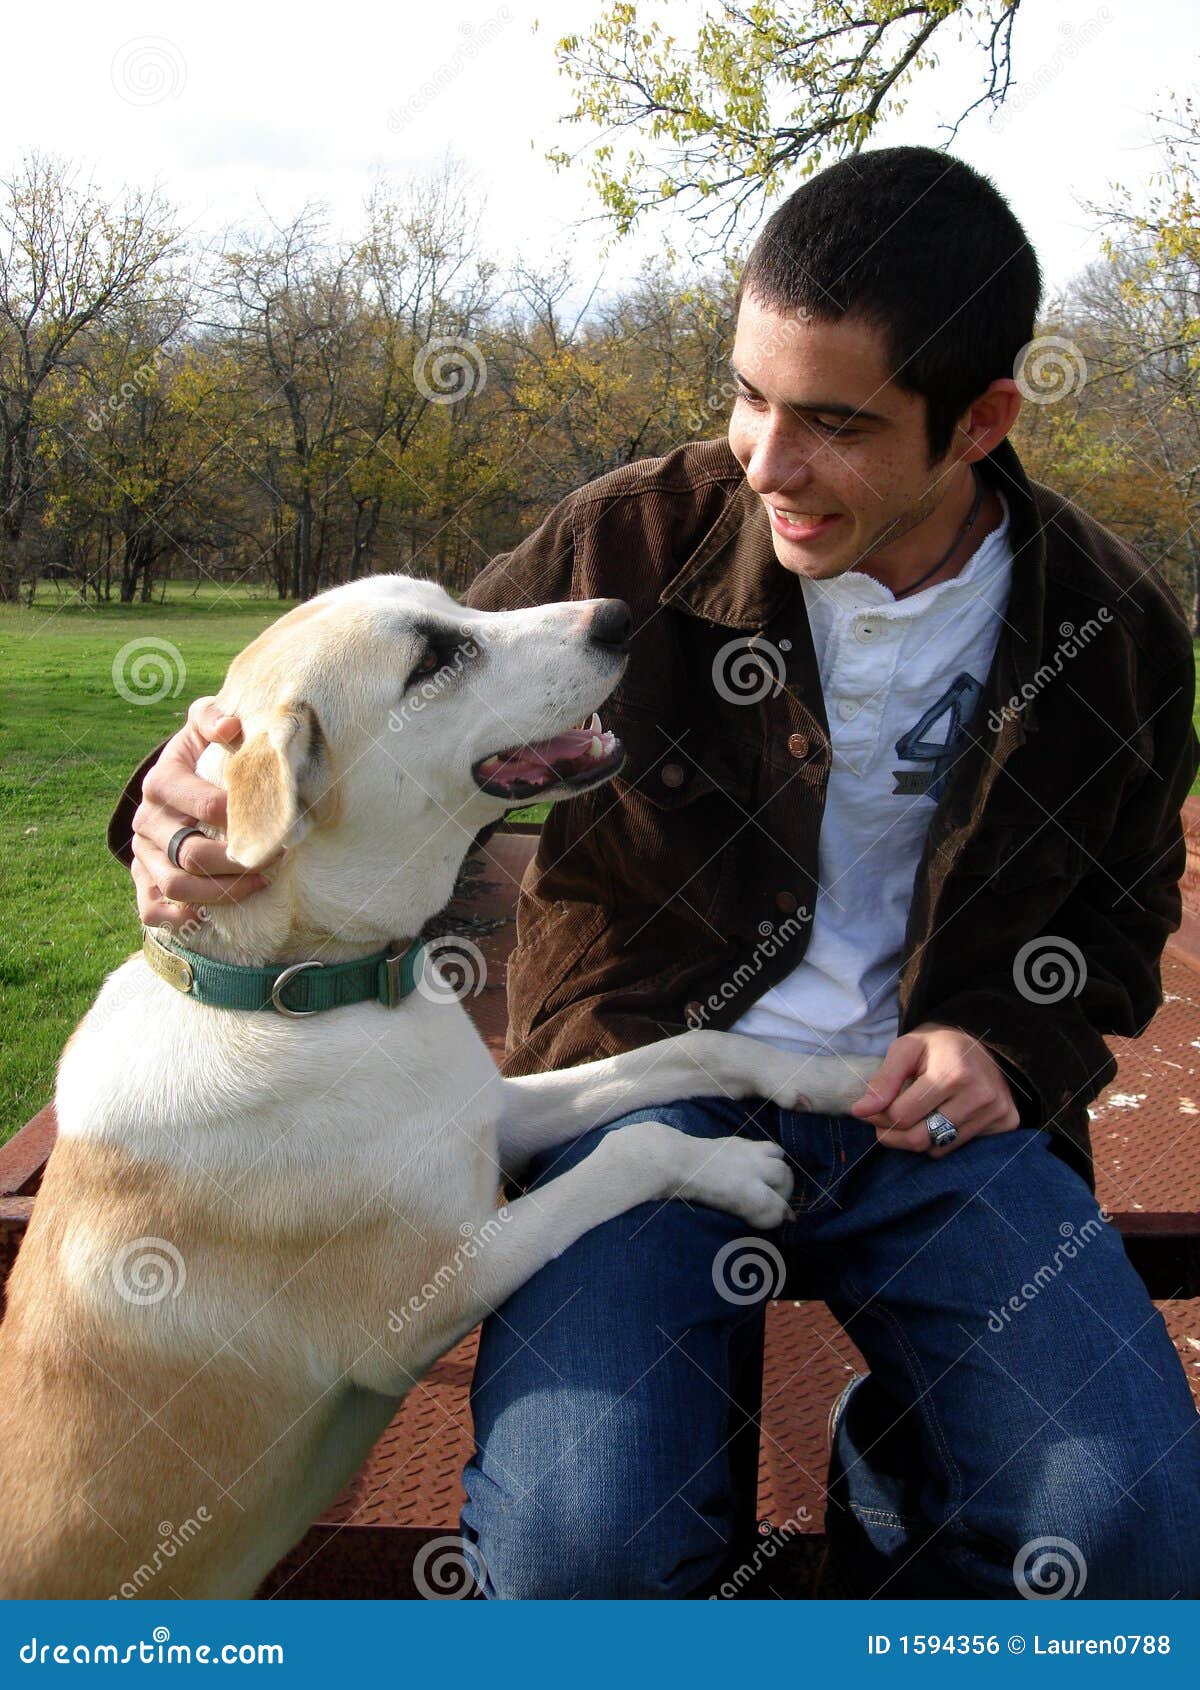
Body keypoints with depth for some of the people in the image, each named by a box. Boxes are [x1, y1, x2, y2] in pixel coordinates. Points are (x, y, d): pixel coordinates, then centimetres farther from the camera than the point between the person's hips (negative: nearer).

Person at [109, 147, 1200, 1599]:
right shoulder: (632, 544, -7)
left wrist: (1008, 1044, -5)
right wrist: (202, 807, -23)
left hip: (929, 1109, 3)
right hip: (646, 1082, -2)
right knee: (571, 1547, -25)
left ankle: (896, 1462, 19)